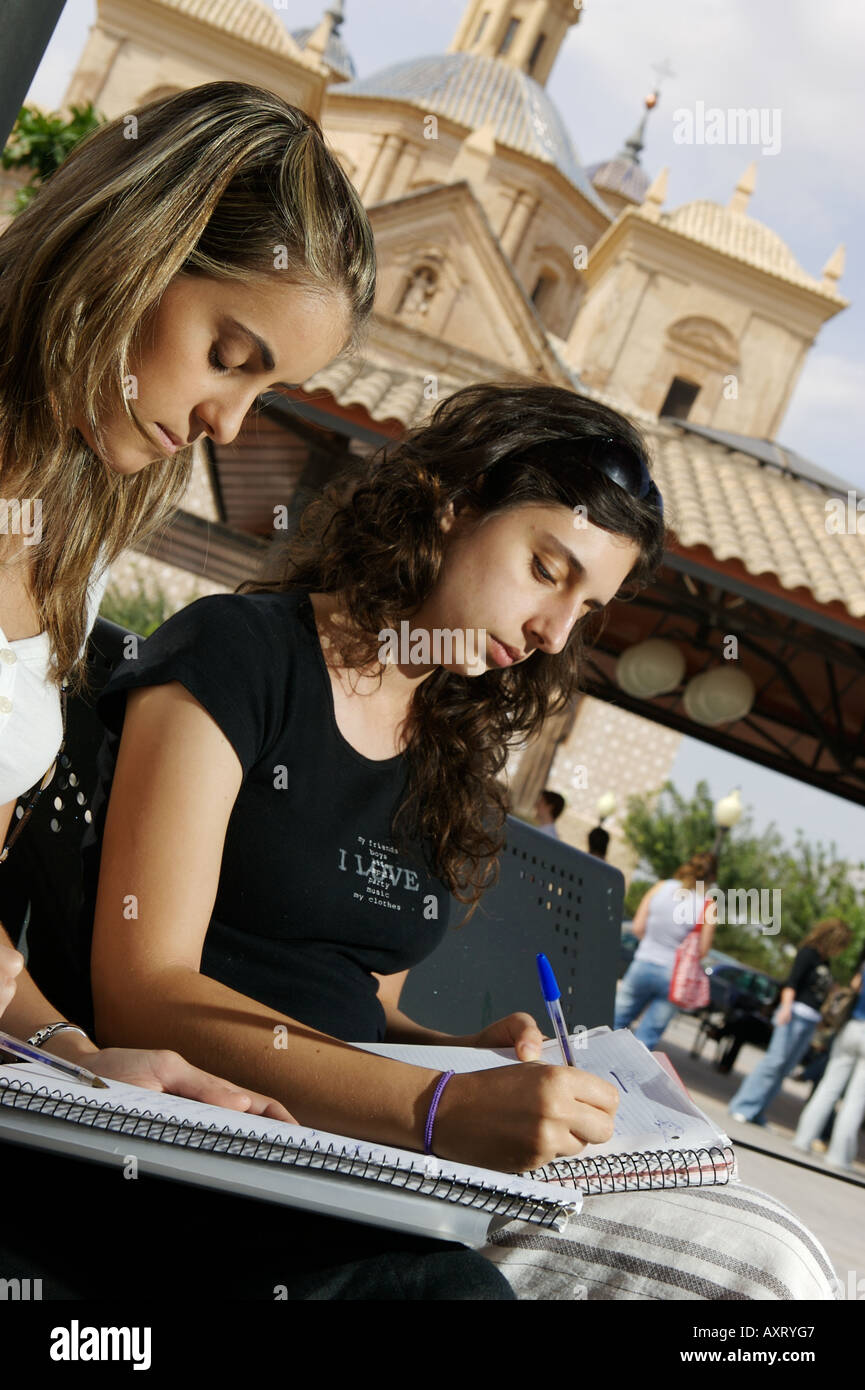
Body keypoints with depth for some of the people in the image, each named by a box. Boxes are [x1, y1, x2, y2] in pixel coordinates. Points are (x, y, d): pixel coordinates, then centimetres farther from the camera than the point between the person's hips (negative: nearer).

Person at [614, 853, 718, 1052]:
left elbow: (637, 927, 0)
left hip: (643, 965, 1)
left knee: (615, 1023, 16)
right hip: (673, 975, -1)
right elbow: (702, 950, -7)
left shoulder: (660, 887, -3)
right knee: (646, 1038, 8)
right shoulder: (708, 906, -9)